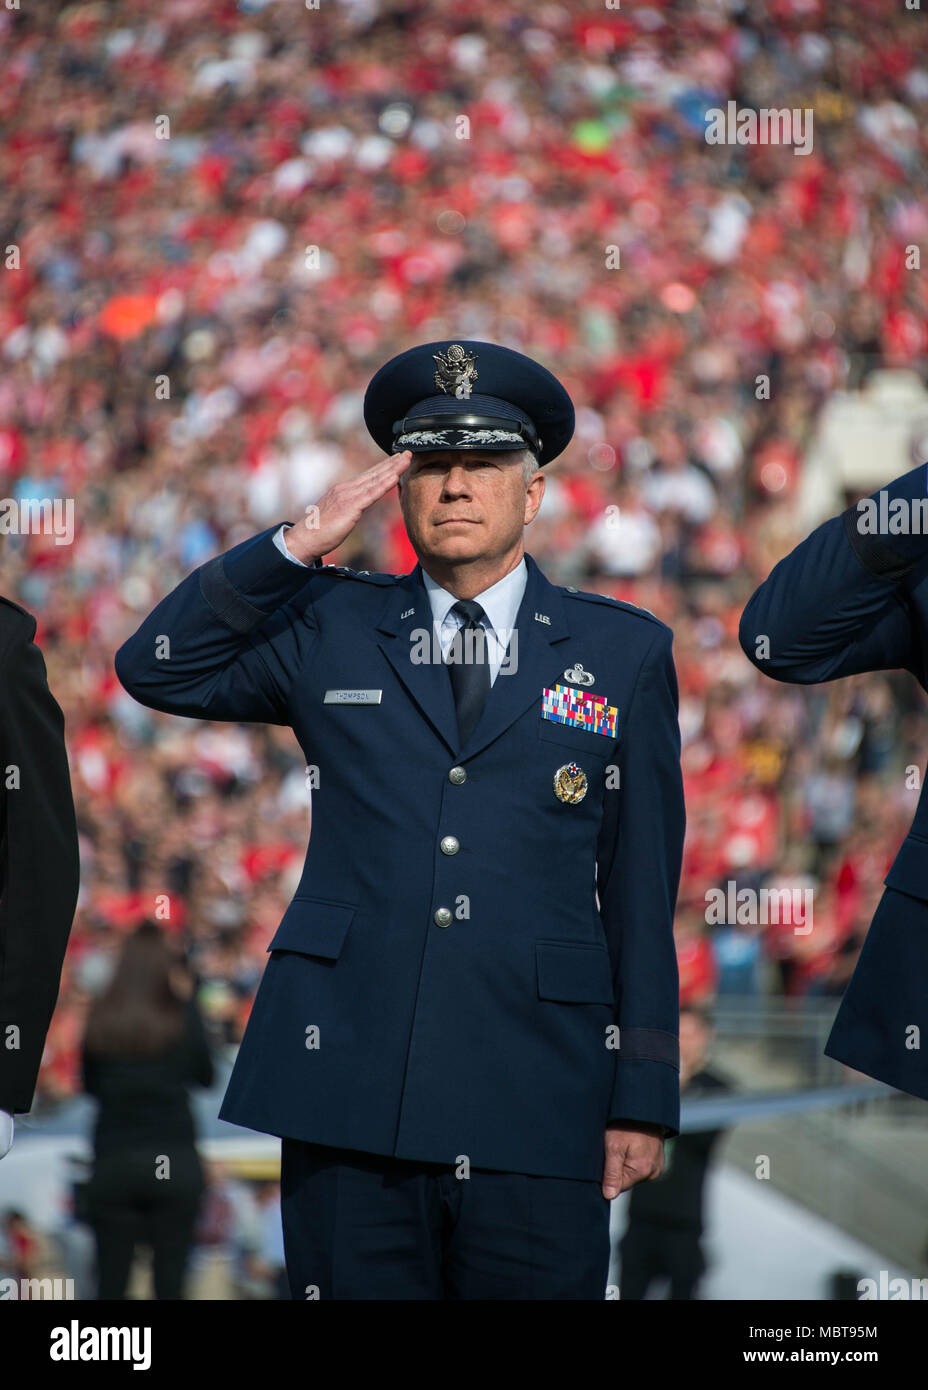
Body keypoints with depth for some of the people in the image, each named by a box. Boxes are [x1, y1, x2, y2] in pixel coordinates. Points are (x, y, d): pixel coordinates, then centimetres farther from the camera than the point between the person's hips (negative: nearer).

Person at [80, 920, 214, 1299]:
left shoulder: (99, 1023, 0)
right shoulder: (183, 1020, -4)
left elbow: (90, 1084, 11)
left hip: (113, 1164, 1)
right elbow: (206, 1076, 10)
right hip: (175, 1162, -1)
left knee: (110, 1285, 3)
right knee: (170, 1282, 2)